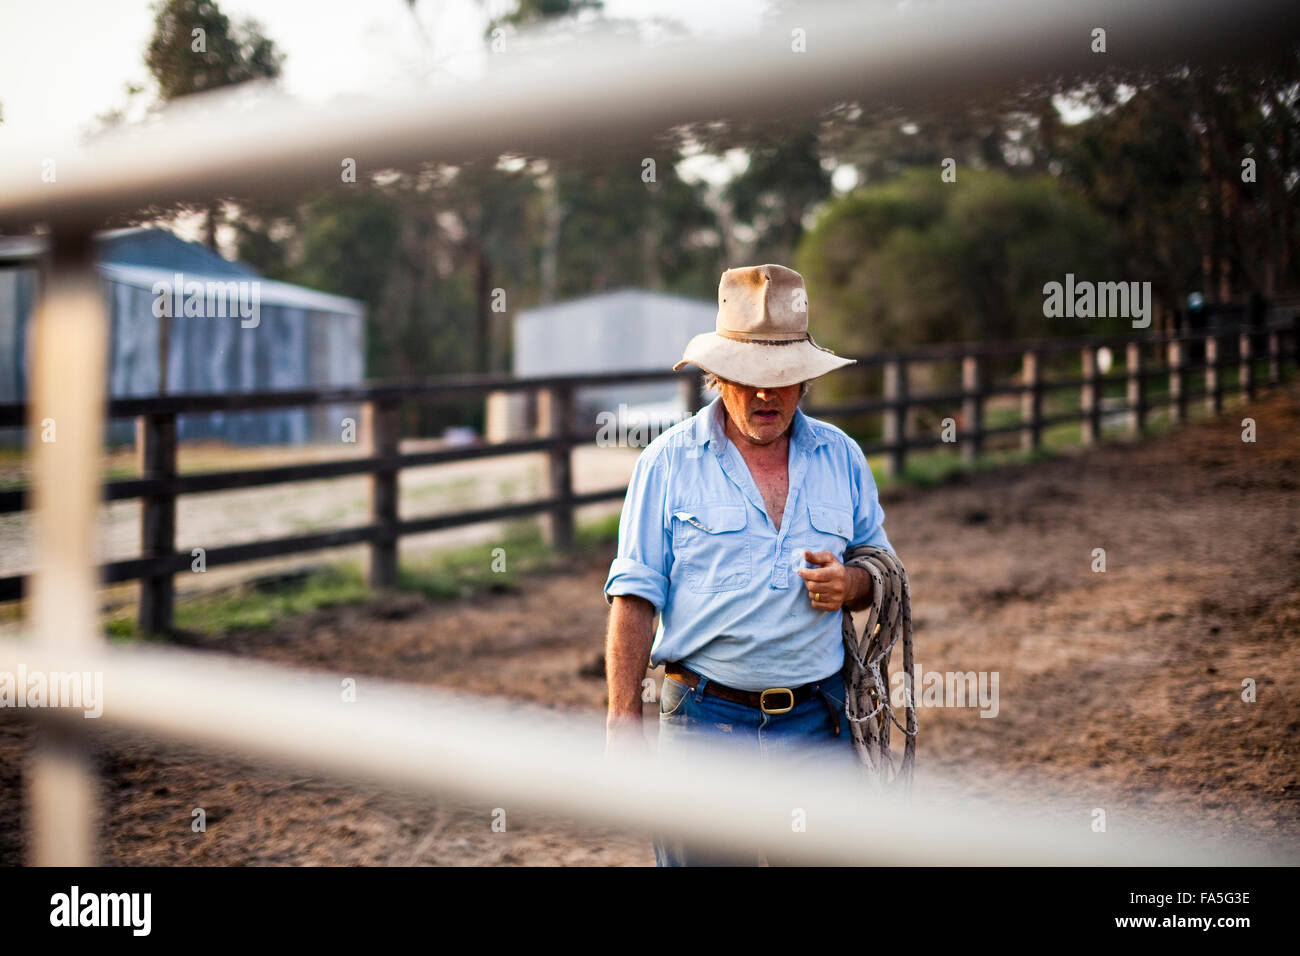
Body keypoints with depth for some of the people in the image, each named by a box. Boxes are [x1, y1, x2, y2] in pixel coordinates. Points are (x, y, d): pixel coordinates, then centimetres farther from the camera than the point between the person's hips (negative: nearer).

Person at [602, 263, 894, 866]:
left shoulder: (842, 457, 9)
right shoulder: (668, 461, 0)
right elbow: (635, 596, -2)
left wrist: (849, 584, -7)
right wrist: (623, 723, -8)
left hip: (818, 725, 3)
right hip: (705, 720, -2)